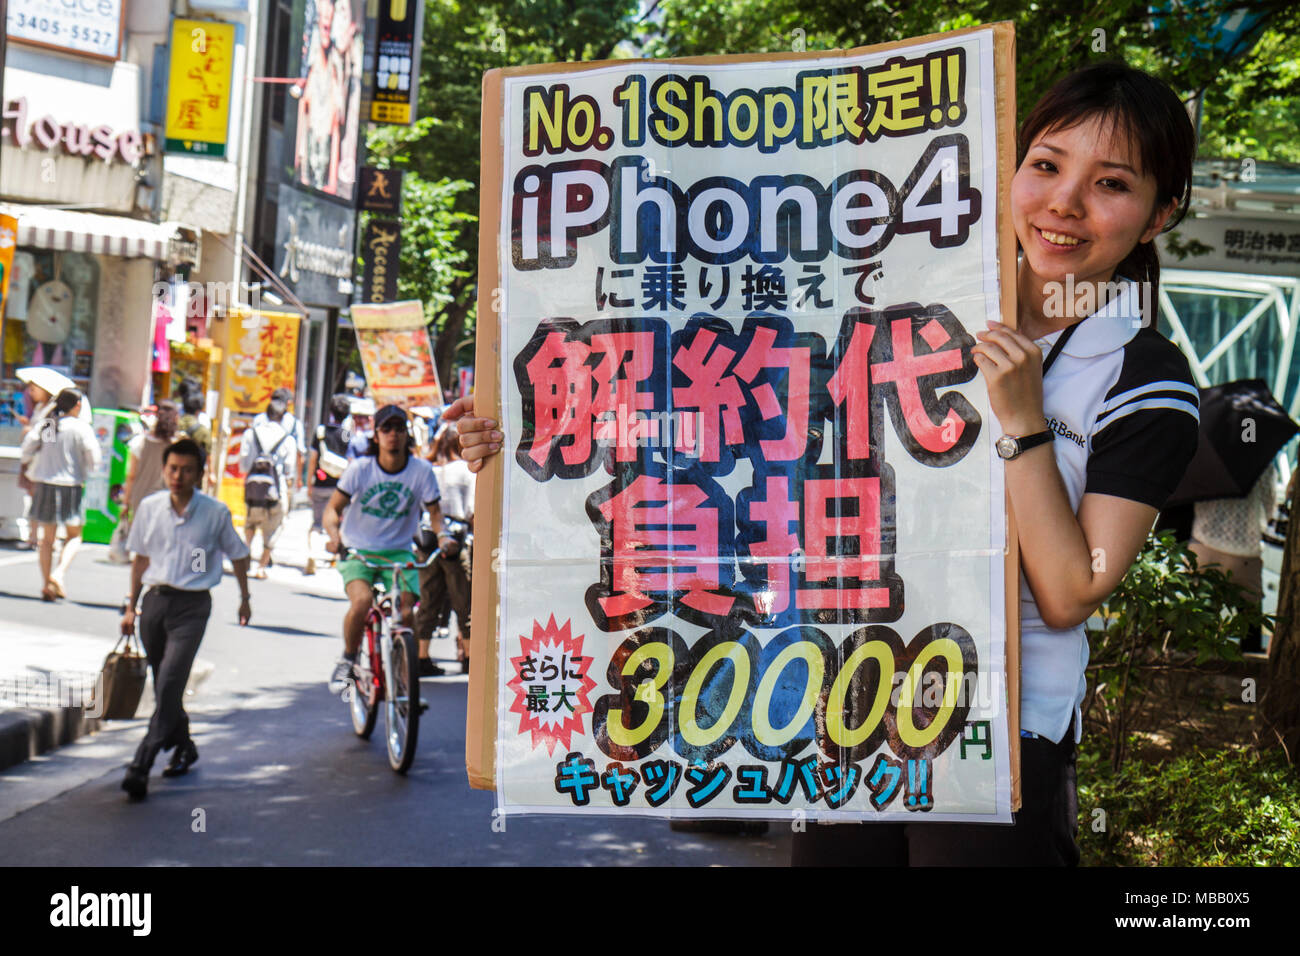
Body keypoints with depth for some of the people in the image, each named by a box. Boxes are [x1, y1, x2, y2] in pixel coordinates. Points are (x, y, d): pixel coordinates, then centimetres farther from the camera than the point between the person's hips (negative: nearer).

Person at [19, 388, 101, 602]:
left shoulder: (43, 424, 3)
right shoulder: (81, 428, -9)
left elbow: (26, 452, 4)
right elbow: (93, 460, -8)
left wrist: (32, 479, 19)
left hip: (44, 485, 4)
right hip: (70, 486, -4)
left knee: (47, 538, 12)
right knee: (74, 536, 10)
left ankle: (46, 584, 11)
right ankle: (59, 574, -10)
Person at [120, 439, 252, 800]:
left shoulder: (215, 512, -6)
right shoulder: (149, 507, 2)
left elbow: (238, 555, 8)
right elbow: (140, 557, 14)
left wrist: (244, 600, 15)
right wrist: (131, 606, 14)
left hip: (192, 605, -4)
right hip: (154, 600, 4)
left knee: (170, 682, -15)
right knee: (164, 685, 13)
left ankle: (141, 766, -16)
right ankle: (183, 746, 35)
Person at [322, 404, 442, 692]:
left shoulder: (421, 470, -7)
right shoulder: (360, 468, -10)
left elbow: (434, 511, 4)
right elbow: (333, 508, -7)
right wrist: (334, 536, -27)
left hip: (399, 552, 1)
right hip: (357, 550, -1)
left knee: (405, 612, -18)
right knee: (361, 601, -28)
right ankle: (347, 660, -1)